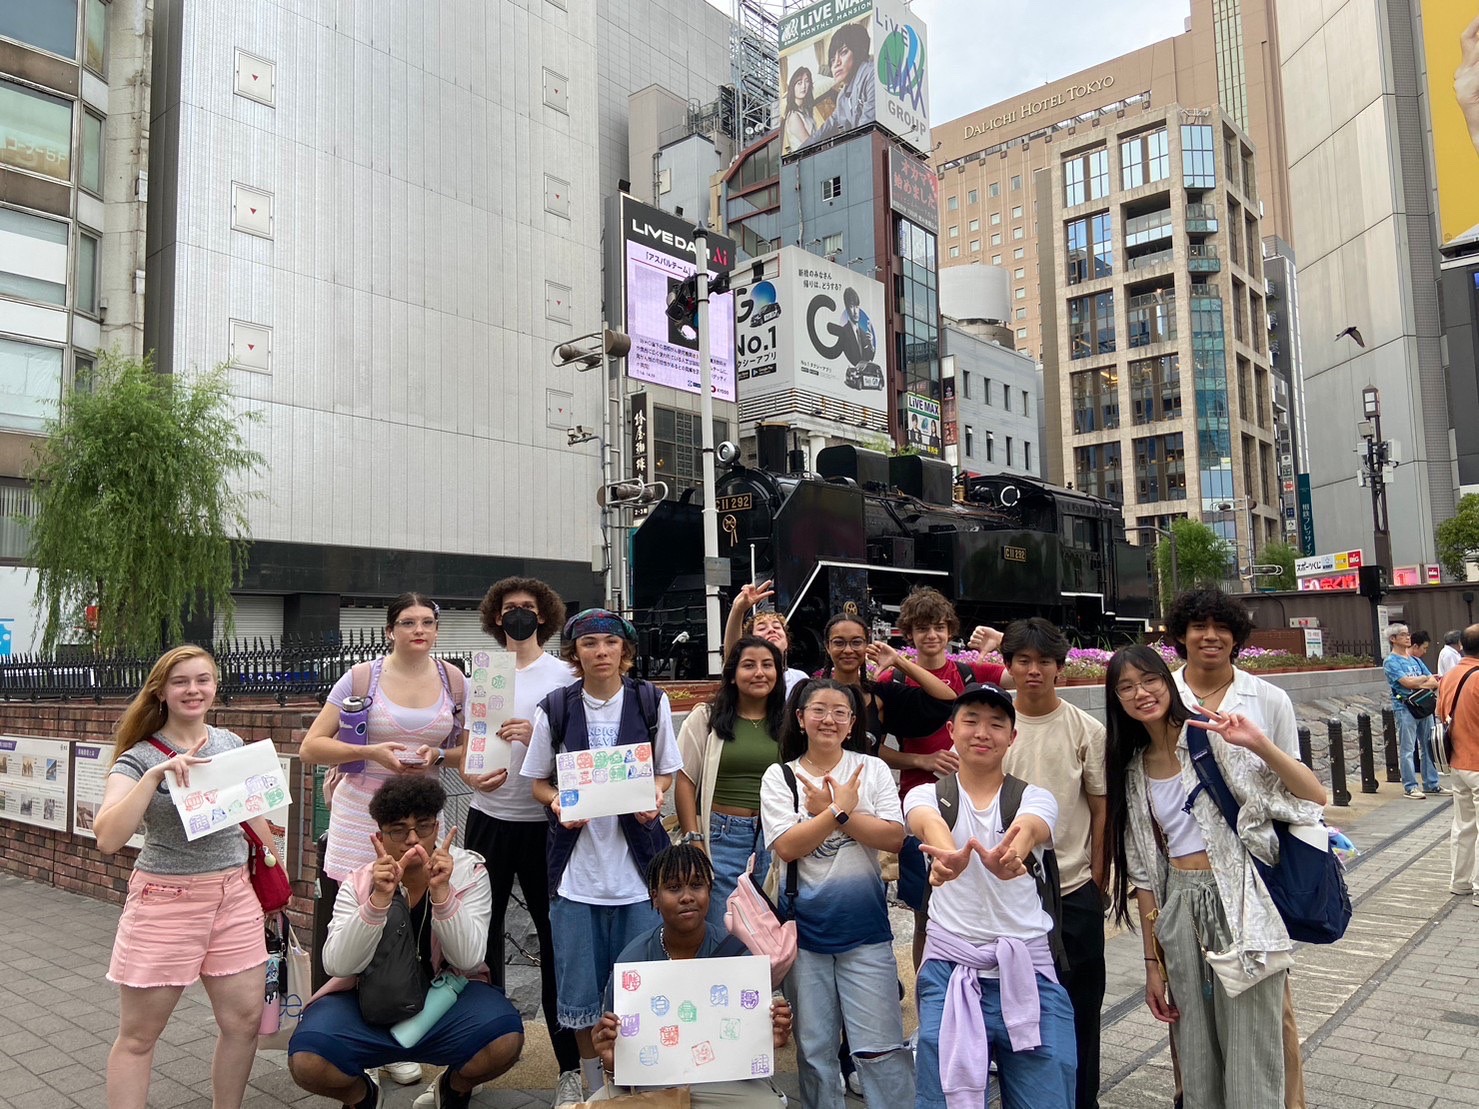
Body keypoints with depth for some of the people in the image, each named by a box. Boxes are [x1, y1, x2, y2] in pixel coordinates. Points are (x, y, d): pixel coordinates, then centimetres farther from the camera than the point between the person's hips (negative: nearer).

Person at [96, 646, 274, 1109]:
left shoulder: (231, 743, 4)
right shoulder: (139, 758, -10)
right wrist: (154, 776, -30)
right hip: (165, 902, -4)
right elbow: (107, 838, -23)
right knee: (138, 1035, 8)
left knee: (244, 1019, 8)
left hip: (234, 896, 4)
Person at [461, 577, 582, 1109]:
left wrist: (537, 735, -21)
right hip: (488, 817, 3)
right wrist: (470, 775, -8)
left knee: (556, 937, 2)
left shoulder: (563, 675, -1)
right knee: (480, 933, 10)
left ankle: (569, 1065, 11)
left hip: (543, 822, -3)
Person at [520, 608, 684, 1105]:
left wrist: (654, 795, -13)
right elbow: (537, 781, 7)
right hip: (576, 863, 0)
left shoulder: (651, 702, -1)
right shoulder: (555, 708, -2)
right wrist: (558, 802, -14)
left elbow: (667, 771, 8)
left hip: (638, 860, 0)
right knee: (580, 980, 7)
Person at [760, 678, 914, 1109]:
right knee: (814, 1049, 13)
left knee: (880, 1048, 1)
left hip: (865, 928, 0)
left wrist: (830, 811, -14)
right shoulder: (780, 777, 0)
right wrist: (840, 808, -15)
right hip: (805, 929, 1)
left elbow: (894, 837, -9)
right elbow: (786, 847, -11)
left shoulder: (872, 769, 2)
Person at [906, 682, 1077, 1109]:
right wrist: (947, 856, -47)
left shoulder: (1035, 797, 4)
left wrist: (1008, 855, -46)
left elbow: (1028, 829, -21)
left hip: (1029, 972, 1)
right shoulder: (927, 795, 3)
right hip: (949, 971, -1)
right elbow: (930, 826, -22)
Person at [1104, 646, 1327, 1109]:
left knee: (1248, 1063, 0)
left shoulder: (1213, 738, -6)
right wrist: (1152, 962, 10)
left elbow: (1314, 796, -10)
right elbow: (1145, 871, 11)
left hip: (1237, 903, -5)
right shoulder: (1133, 769, 9)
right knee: (1195, 1062, 13)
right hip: (1179, 908, 5)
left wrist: (1259, 745, -25)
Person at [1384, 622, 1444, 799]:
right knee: (1407, 749, -4)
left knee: (1429, 746, 11)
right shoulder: (1391, 662, -6)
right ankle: (1410, 787, 1)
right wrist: (1425, 678, -2)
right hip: (1405, 709, -7)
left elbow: (1435, 683, 9)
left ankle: (1431, 784, 20)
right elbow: (1408, 682, -18)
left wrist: (1418, 685, -11)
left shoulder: (1416, 660, 16)